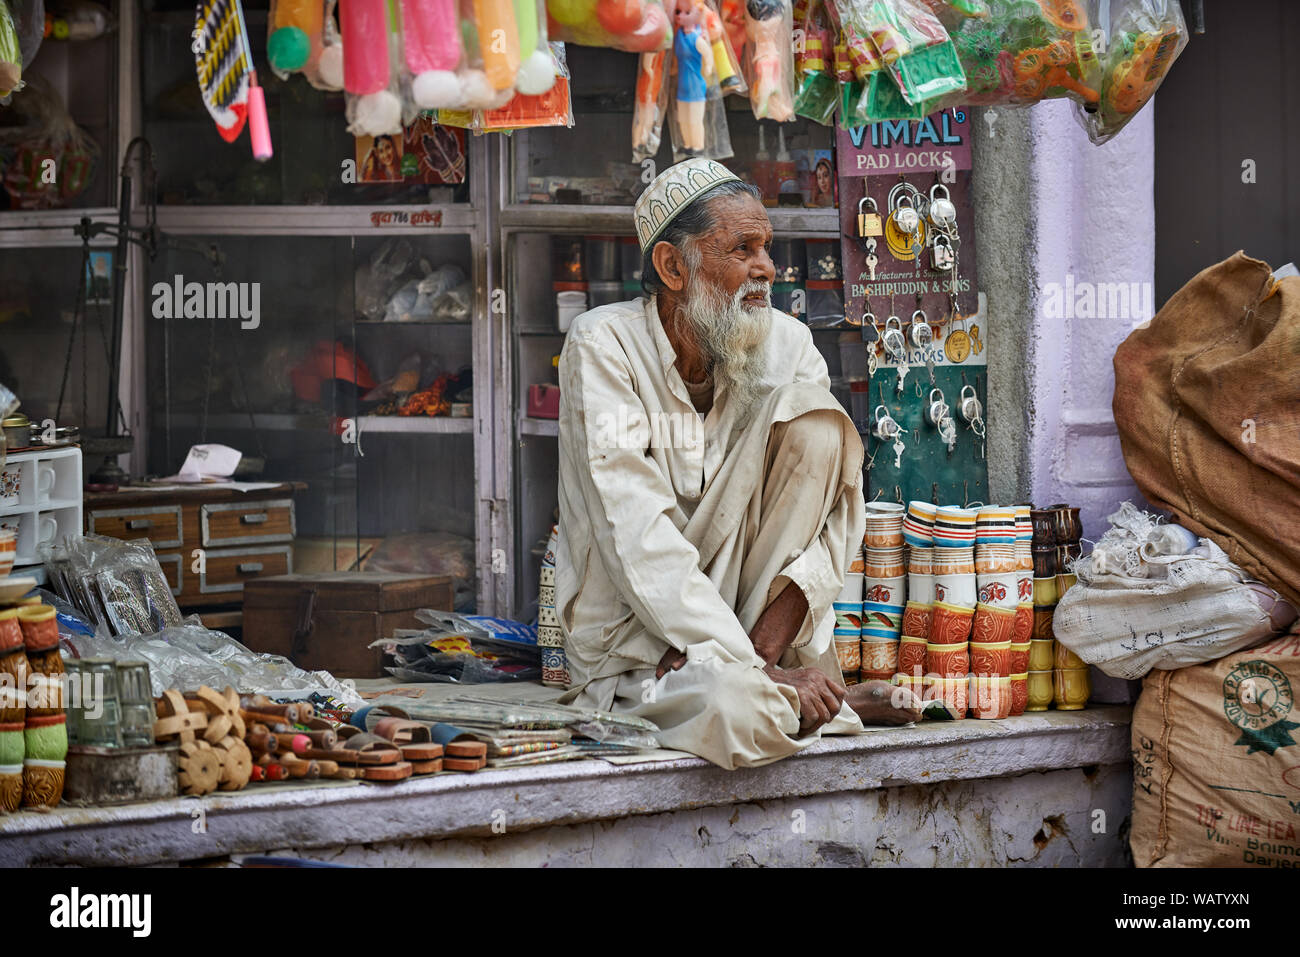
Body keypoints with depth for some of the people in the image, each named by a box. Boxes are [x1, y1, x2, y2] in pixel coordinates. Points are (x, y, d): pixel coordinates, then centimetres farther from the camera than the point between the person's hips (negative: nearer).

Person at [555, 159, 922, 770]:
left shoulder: (787, 346, 2)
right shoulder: (604, 346, -12)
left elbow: (836, 514, -5)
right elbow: (638, 542, -21)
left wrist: (765, 644, -22)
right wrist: (761, 671, -28)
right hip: (632, 638, -5)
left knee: (813, 419, -15)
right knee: (735, 703, -39)